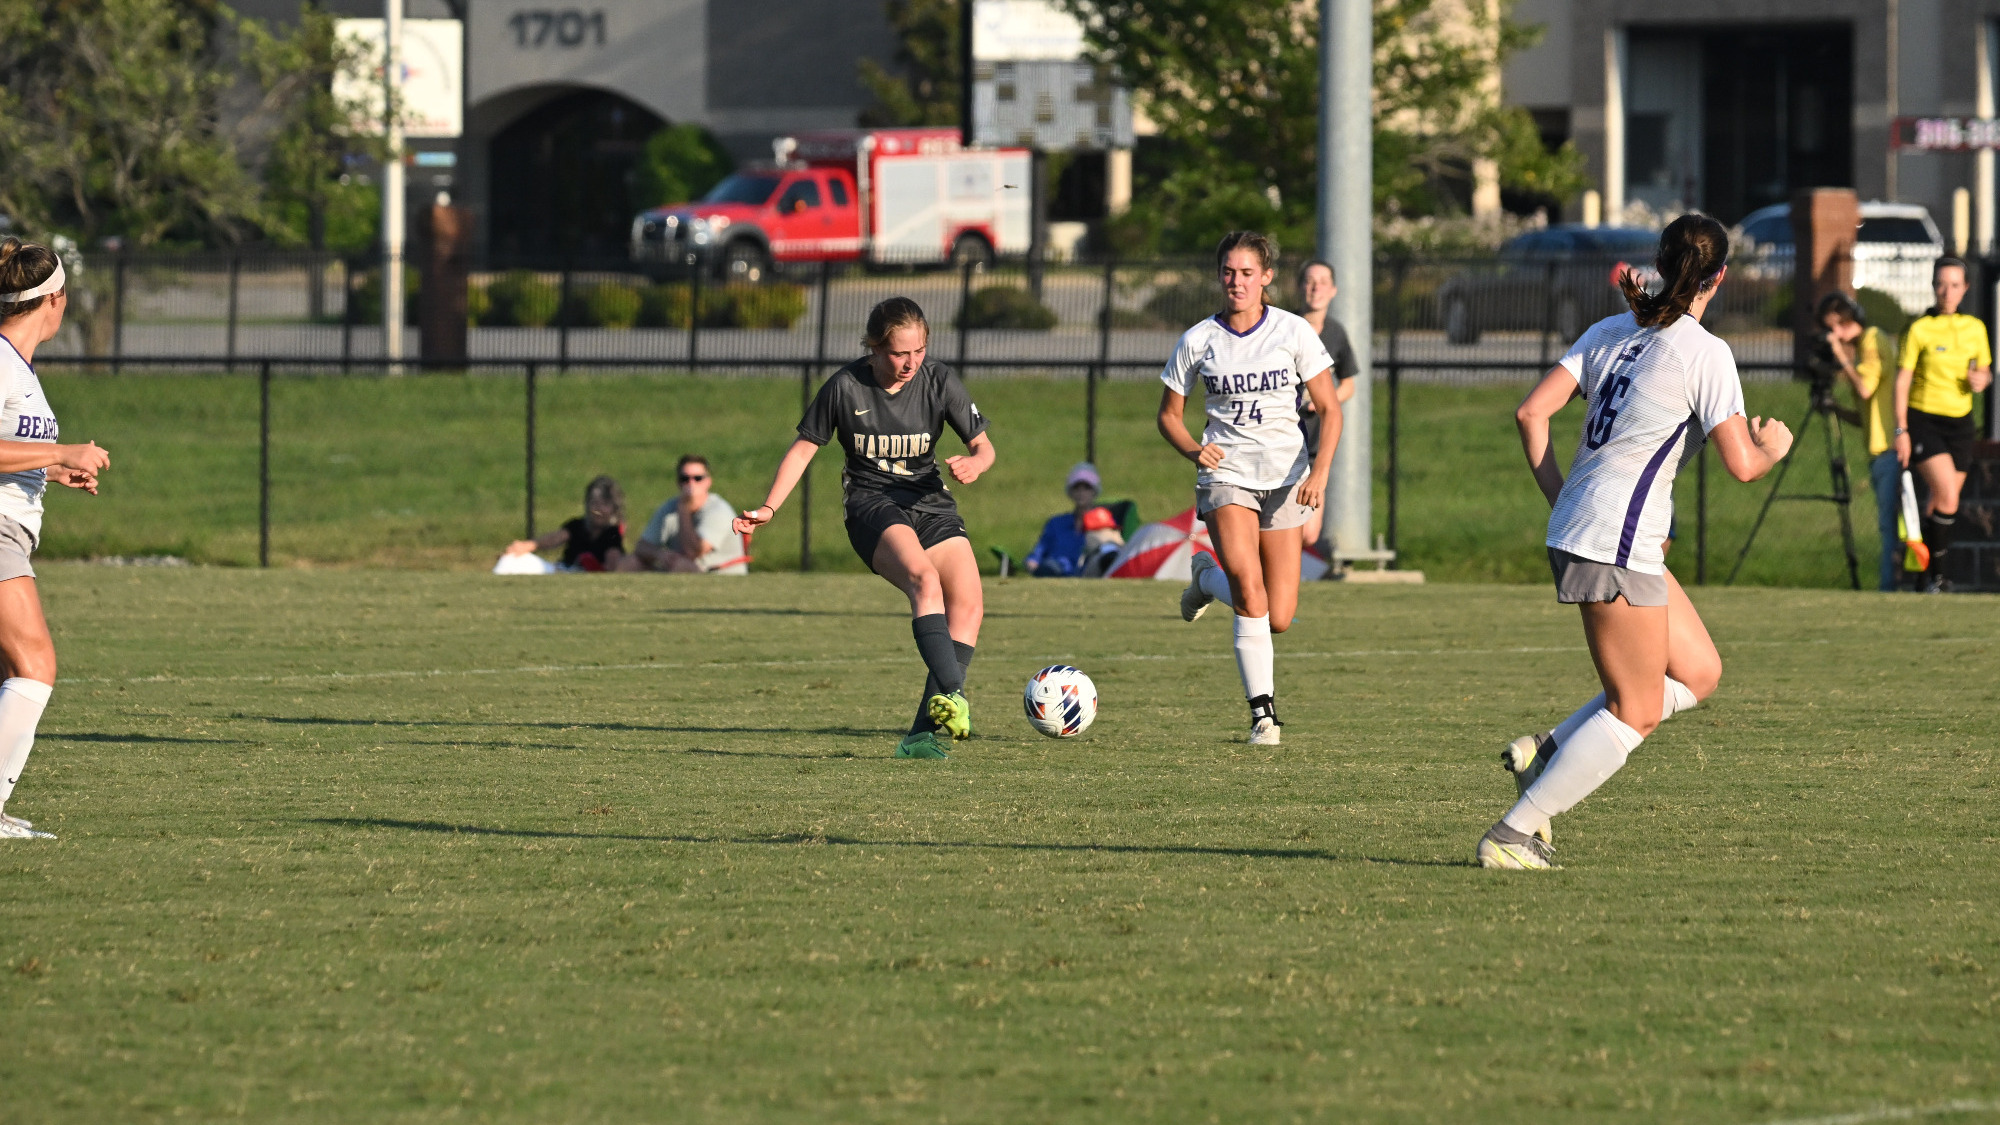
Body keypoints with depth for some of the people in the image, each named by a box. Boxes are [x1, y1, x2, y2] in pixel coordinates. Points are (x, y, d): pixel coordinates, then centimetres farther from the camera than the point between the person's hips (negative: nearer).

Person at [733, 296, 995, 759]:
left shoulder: (940, 382, -3)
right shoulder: (845, 387, -8)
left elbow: (983, 446, 5)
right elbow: (805, 447, 5)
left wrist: (973, 465, -20)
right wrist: (768, 508, -2)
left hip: (931, 502, 4)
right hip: (872, 505, -4)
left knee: (969, 604, -17)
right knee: (924, 578, -34)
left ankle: (923, 733, -17)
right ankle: (952, 695, -50)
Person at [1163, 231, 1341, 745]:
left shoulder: (1293, 332, -3)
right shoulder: (1197, 342, -1)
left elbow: (1329, 409, 0)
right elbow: (1168, 416, 9)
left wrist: (1320, 470, -16)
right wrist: (1194, 450, -12)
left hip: (1285, 479, 1)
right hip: (1226, 474, -1)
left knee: (1278, 620, 0)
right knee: (1249, 586, -26)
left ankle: (1209, 578, 32)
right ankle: (1263, 710, -15)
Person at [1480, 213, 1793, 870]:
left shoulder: (1613, 332, 11)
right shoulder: (1704, 354, -10)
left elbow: (1531, 412, 7)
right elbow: (1741, 465, -13)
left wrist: (1560, 500, 13)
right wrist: (1772, 447, 9)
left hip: (1575, 529, 9)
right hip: (1616, 544, -9)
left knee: (1698, 673, 15)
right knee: (1636, 711, -2)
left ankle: (1546, 753, 9)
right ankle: (1512, 835, -5)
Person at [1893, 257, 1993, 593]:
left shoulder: (1975, 329, 7)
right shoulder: (1919, 329, -6)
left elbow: (1985, 371, 19)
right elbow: (1902, 380, -6)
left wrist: (1981, 380, -6)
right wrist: (1901, 430, -12)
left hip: (1960, 423, 4)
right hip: (1924, 422, -4)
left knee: (1942, 502, 5)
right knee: (1947, 497, -18)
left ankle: (1930, 574, 20)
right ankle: (1934, 572, -6)